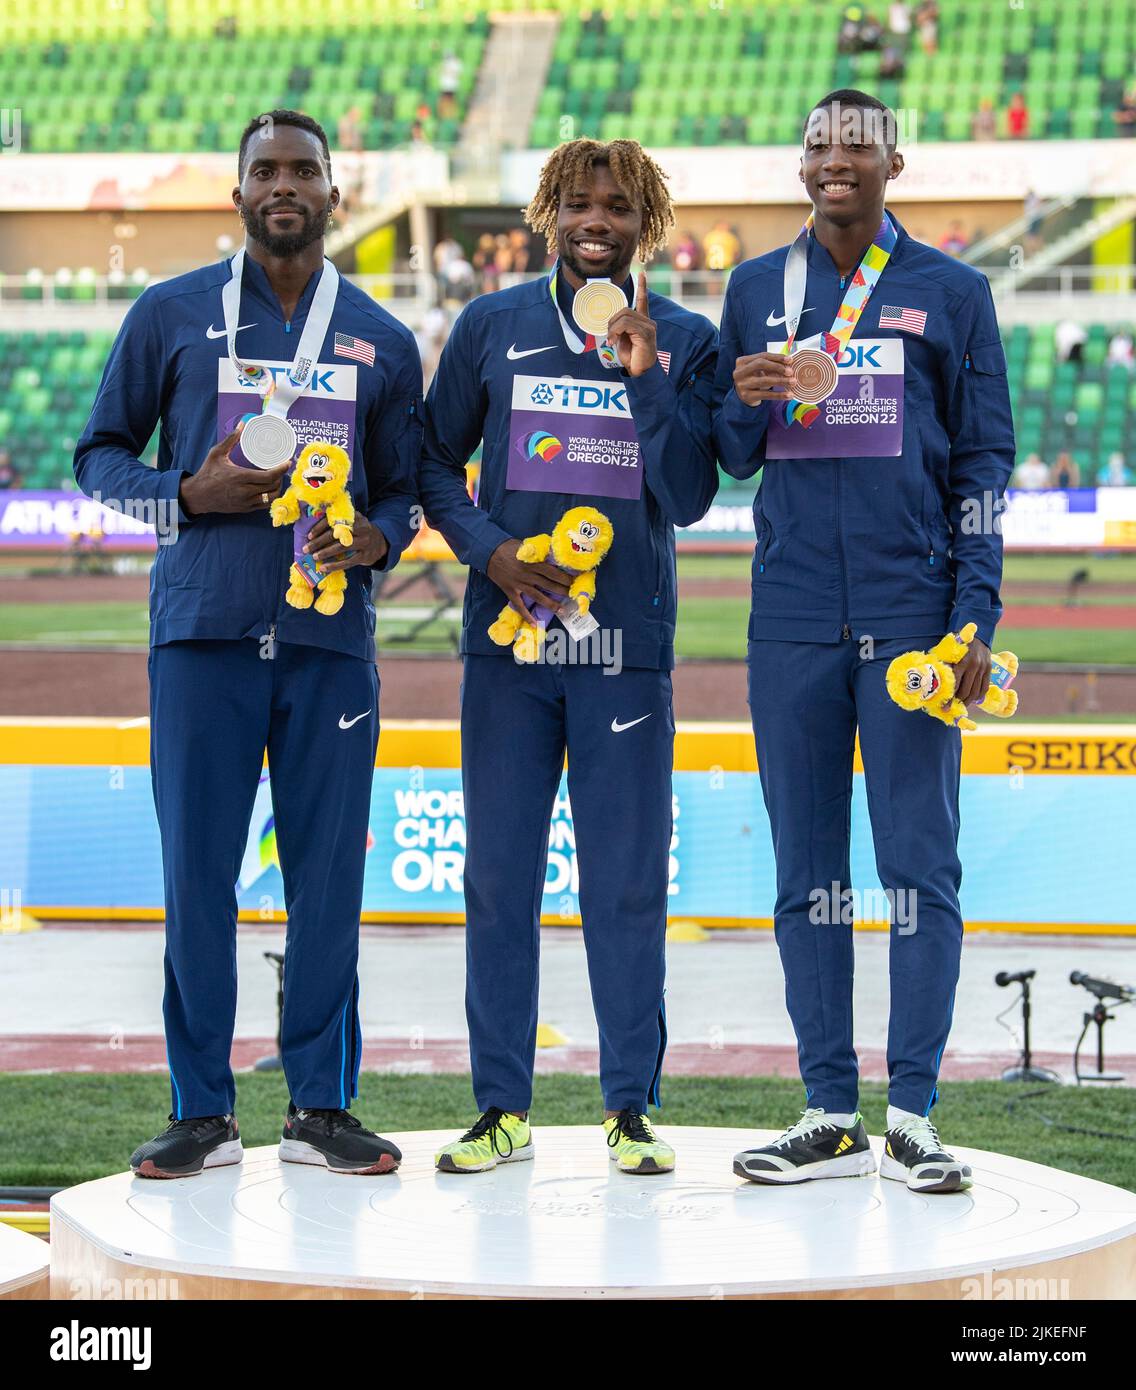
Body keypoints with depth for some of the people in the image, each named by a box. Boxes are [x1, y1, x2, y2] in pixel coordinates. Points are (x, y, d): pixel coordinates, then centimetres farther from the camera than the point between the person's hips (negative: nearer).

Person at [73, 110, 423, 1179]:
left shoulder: (380, 340, 13)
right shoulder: (171, 315, 8)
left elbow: (404, 488, 16)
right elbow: (100, 454, 10)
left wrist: (375, 538, -6)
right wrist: (189, 496, -8)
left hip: (330, 634, 1)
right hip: (203, 627, -1)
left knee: (328, 870, 0)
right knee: (196, 868, -2)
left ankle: (321, 1104, 9)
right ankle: (202, 1111, 5)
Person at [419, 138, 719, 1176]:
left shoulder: (685, 341, 5)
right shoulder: (492, 327, 7)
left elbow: (690, 498, -3)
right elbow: (434, 463, 12)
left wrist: (645, 377, -13)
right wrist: (489, 549, -4)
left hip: (629, 646, -1)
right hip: (508, 640, 1)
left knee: (627, 881, -1)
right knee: (499, 876, 2)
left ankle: (631, 1108, 8)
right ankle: (502, 1108, 9)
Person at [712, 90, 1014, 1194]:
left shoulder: (952, 294, 6)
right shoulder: (756, 292, 13)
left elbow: (983, 462, 5)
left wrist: (973, 619, -4)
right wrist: (748, 401, -7)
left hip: (910, 616, -2)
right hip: (793, 619, 2)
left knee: (919, 863, -3)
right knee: (807, 870, 4)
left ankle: (912, 1118, 1)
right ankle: (828, 1115, 10)